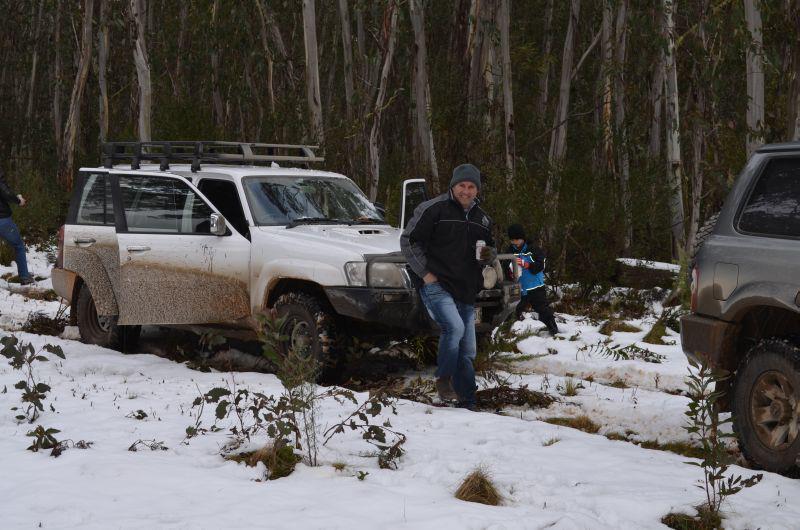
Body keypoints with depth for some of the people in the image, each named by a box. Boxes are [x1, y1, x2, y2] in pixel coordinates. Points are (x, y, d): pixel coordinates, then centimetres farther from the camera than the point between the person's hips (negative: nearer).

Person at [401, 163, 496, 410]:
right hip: (436, 286, -6)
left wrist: (489, 255, 1)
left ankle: (468, 404, 15)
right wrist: (425, 273, -12)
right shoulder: (434, 209, -6)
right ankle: (444, 379, -12)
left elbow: (490, 249, 27)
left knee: (467, 351, 7)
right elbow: (408, 240, -6)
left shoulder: (481, 218, 15)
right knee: (454, 327, -30)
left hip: (466, 292, 7)